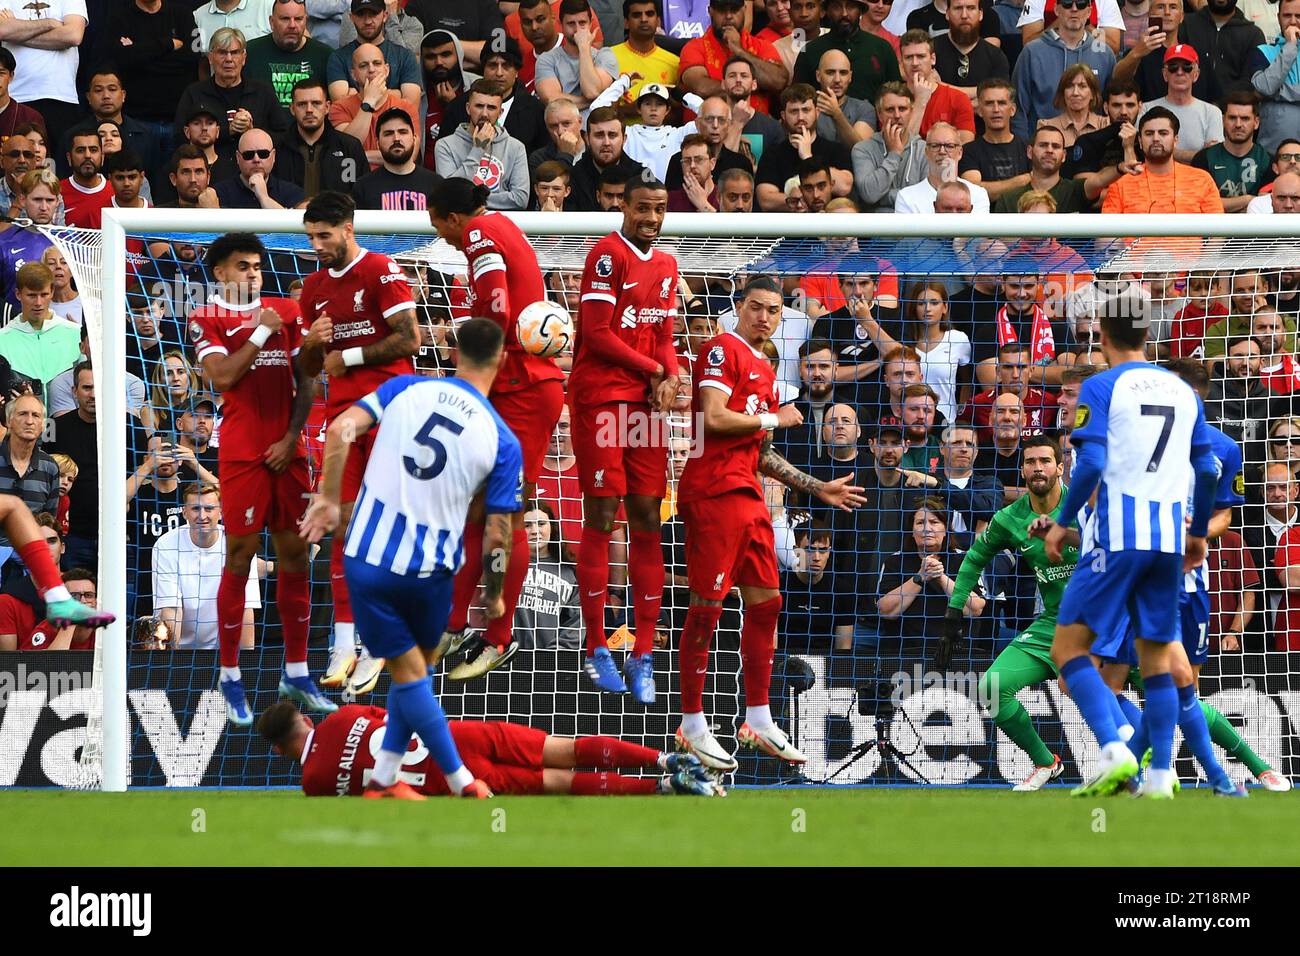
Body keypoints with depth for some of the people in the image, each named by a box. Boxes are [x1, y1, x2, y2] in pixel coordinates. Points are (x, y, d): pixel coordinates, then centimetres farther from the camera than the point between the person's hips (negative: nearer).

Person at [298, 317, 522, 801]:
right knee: (421, 663, 22)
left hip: (367, 556, 1)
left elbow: (341, 429, -11)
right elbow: (497, 535, -2)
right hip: (429, 570, -1)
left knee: (408, 670, 12)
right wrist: (494, 596, 12)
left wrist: (328, 499, -1)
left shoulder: (407, 389, -1)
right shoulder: (503, 442, -4)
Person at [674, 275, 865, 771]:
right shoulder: (724, 350, -6)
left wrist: (819, 488, 25)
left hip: (748, 497, 9)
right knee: (707, 605, -7)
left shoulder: (765, 371, 22)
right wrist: (775, 419, -5)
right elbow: (715, 418, -18)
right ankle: (692, 725, -3)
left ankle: (758, 721, 18)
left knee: (766, 602, 10)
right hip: (713, 491, -9)